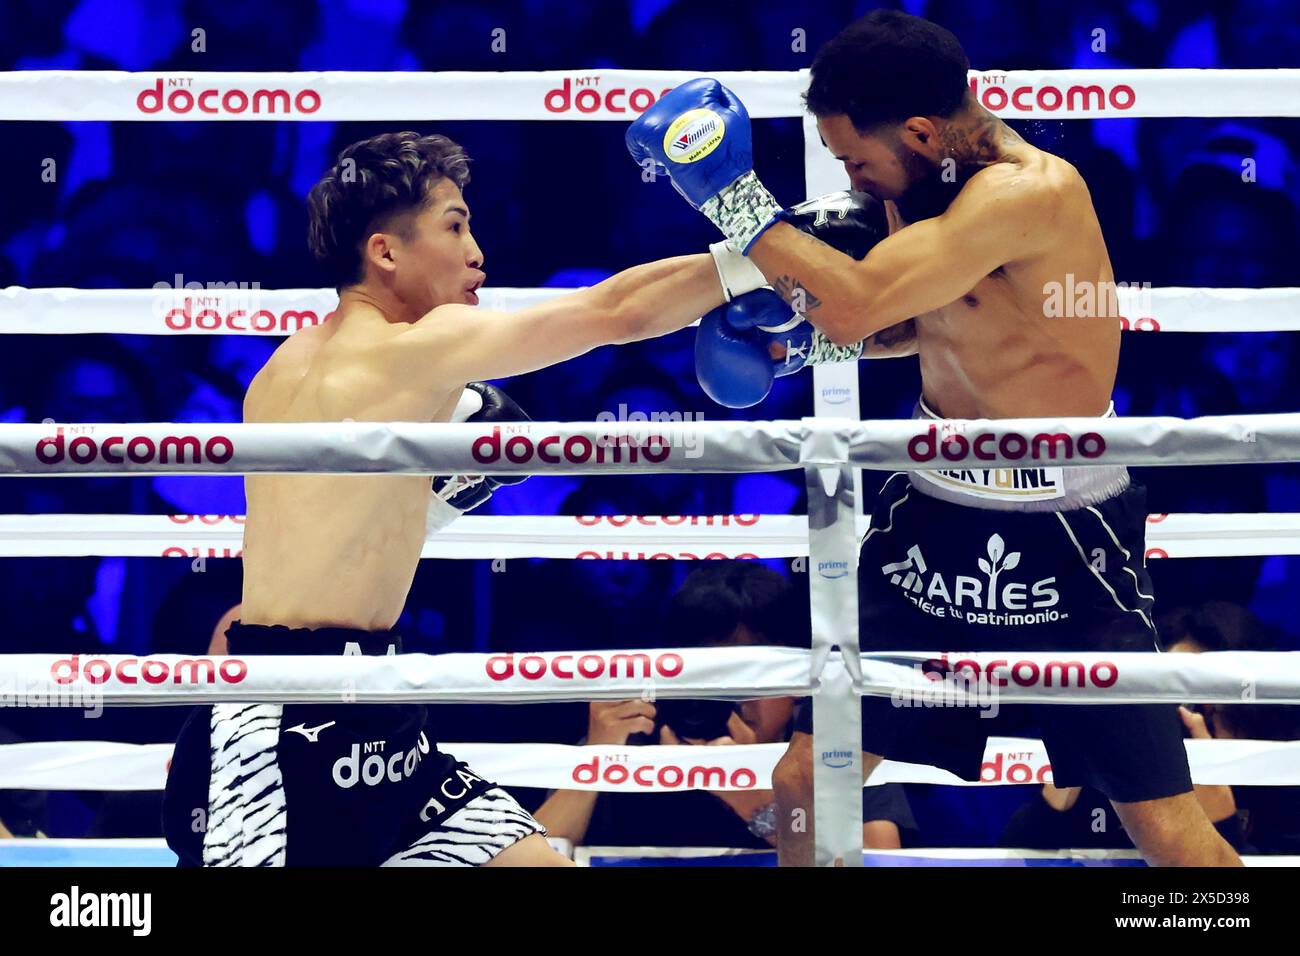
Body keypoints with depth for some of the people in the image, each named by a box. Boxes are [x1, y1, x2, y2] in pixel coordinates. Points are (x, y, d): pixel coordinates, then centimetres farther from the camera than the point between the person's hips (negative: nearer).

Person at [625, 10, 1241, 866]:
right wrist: (804, 341, 4)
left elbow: (857, 303, -31)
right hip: (934, 514, 8)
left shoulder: (1032, 191, -24)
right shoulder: (923, 183, 4)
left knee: (1173, 833, -4)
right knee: (803, 787, 7)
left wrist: (730, 193, -22)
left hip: (1058, 539, -7)